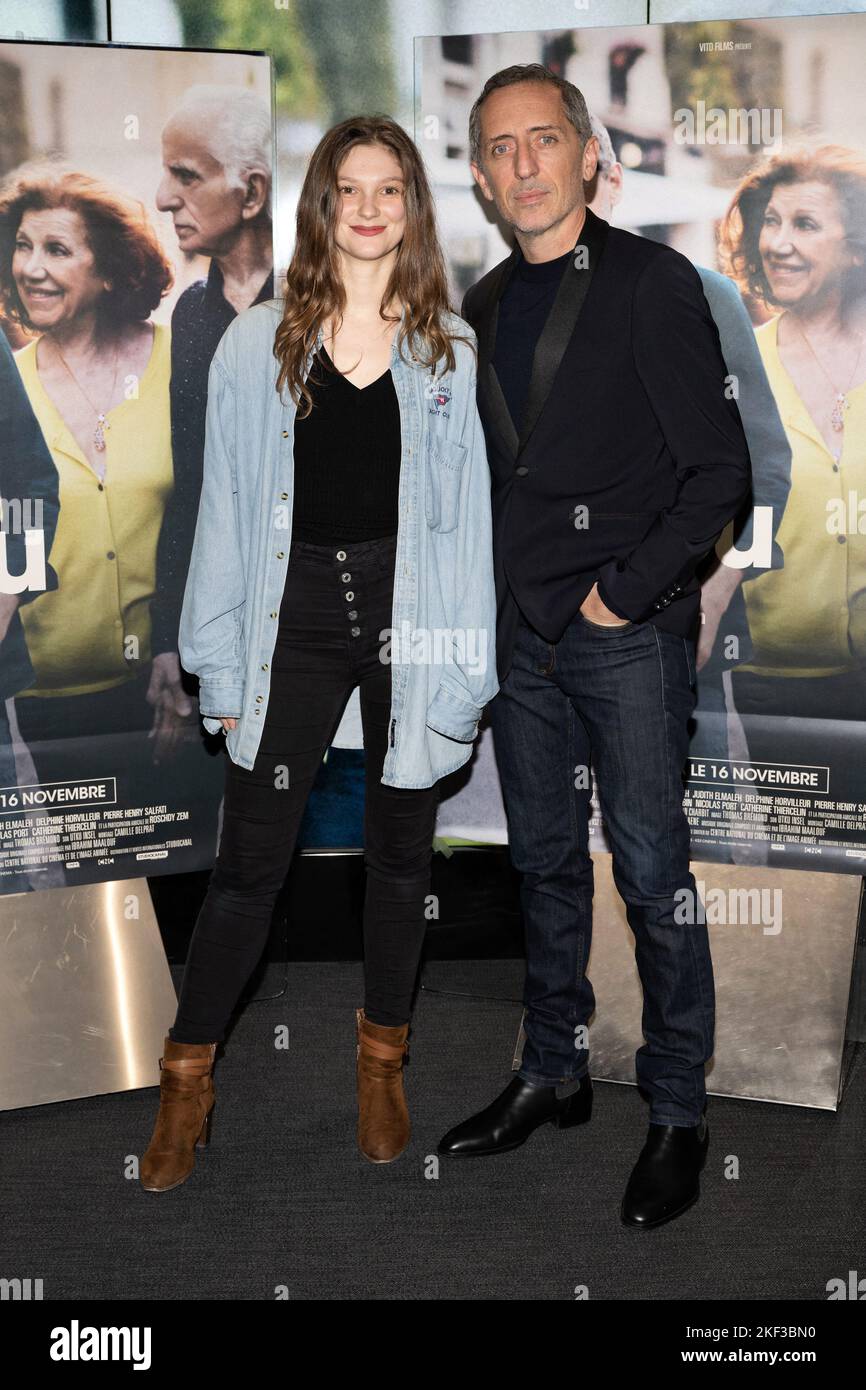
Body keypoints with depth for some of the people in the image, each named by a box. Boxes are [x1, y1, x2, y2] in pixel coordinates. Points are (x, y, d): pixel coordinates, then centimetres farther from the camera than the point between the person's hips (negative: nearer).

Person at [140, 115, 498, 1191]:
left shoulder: (453, 351, 4)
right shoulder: (259, 343, 3)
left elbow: (473, 514, 3)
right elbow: (226, 505, 3)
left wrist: (466, 665, -3)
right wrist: (221, 664, 0)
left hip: (410, 620, 1)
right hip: (295, 618, -1)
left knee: (399, 849, 12)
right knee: (251, 860, 1)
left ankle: (382, 1059, 32)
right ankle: (187, 1078, 19)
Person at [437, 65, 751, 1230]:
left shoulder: (652, 282, -8)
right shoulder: (487, 305, 11)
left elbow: (719, 468, -11)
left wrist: (624, 590, -13)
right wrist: (501, 590, 9)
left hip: (629, 631, -6)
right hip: (524, 632, 6)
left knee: (652, 873, 0)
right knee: (546, 863, 14)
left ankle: (678, 1113, 14)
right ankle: (554, 1075, 30)